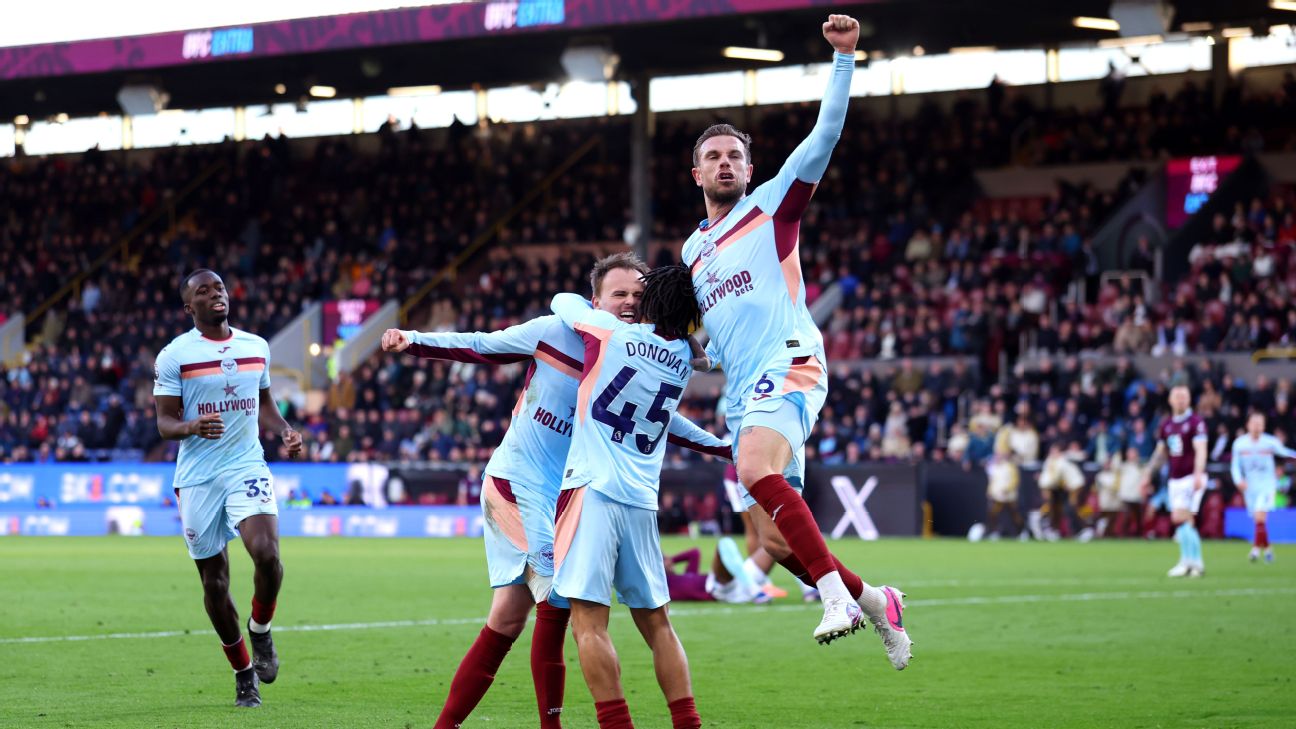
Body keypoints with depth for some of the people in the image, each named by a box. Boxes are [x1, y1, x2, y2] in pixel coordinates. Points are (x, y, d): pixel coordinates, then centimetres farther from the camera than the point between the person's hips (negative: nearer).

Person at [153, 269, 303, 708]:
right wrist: (193, 427, -26)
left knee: (266, 554, -23)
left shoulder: (257, 347, 9)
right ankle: (243, 674, 22)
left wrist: (285, 430, 2)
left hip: (247, 466, 2)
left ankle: (261, 632, 5)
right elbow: (165, 423, -4)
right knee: (214, 582, 4)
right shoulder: (174, 356, -4)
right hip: (197, 477, -2)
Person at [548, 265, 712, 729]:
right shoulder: (683, 360, 11)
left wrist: (596, 307, 37)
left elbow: (562, 301, 18)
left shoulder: (610, 331, -1)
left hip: (593, 488, -5)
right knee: (656, 624, 13)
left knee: (589, 620, -10)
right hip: (642, 501, 5)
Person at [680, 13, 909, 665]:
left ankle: (836, 594, -36)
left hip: (787, 366, -7)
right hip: (742, 394, 7)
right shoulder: (693, 249, 25)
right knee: (774, 543, 1)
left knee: (758, 470, -35)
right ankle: (873, 600, 19)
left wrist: (843, 57, -11)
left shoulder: (773, 204, 7)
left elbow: (824, 135, -4)